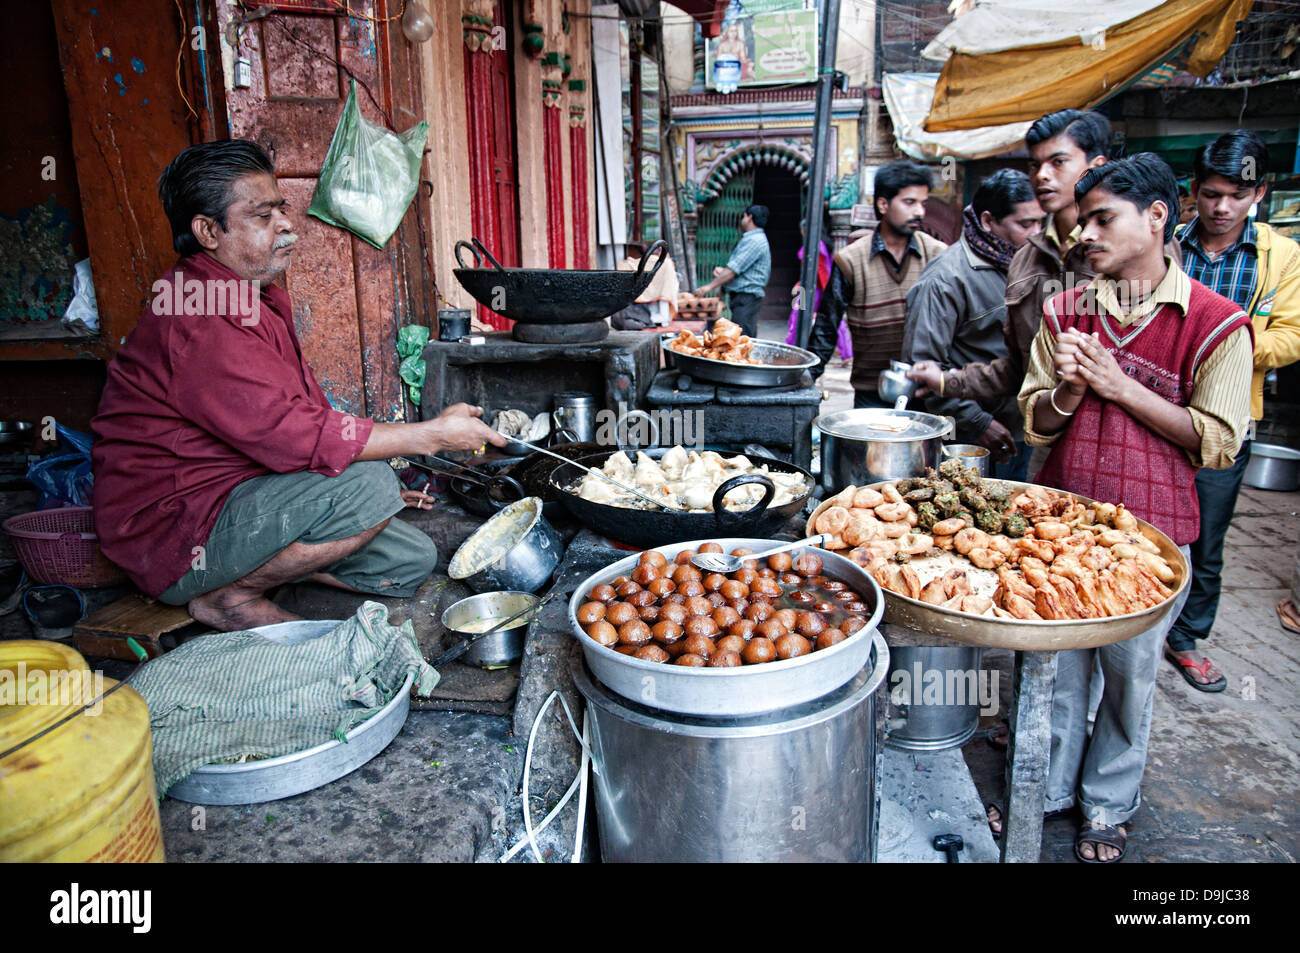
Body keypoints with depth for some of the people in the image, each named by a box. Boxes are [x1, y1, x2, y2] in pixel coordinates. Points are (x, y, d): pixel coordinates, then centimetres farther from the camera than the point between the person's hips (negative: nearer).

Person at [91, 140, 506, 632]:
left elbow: (303, 415, 14)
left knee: (412, 558, 3)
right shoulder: (200, 317, -23)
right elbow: (297, 436, -27)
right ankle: (231, 595, -9)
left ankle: (245, 568, 7)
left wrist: (377, 474, 5)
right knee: (368, 488, -30)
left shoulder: (257, 296, 11)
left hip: (238, 495, 9)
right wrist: (434, 434, -21)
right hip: (175, 532, -9)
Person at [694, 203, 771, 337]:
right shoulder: (751, 239, 21)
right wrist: (723, 270, 7)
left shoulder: (754, 241, -13)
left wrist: (710, 286, -17)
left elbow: (734, 269, -18)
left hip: (747, 297, -10)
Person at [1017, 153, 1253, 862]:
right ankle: (1045, 788, 34)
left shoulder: (1217, 323, -7)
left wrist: (1119, 386, -15)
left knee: (1129, 672, 13)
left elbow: (1218, 442, -9)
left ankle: (1108, 805, 35)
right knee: (1054, 664, 14)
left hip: (1150, 535, -2)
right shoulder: (1066, 311, 4)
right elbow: (1035, 425, 6)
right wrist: (1070, 386, -15)